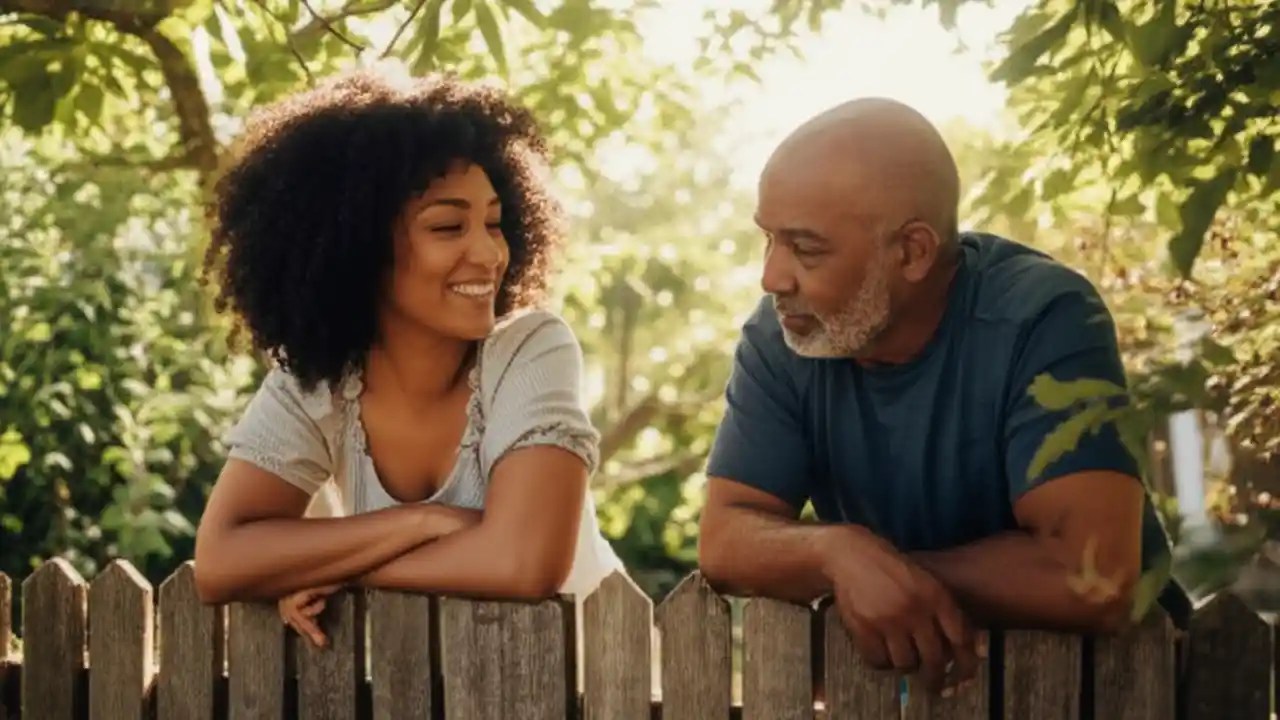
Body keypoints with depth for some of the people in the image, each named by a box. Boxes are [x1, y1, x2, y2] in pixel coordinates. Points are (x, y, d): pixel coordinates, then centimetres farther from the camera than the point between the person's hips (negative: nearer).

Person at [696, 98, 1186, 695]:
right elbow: (725, 539, -9)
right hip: (889, 681, 3)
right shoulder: (780, 335, -7)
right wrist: (841, 551, -28)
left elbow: (1093, 579, -29)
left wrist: (889, 568, -19)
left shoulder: (1042, 321, -21)